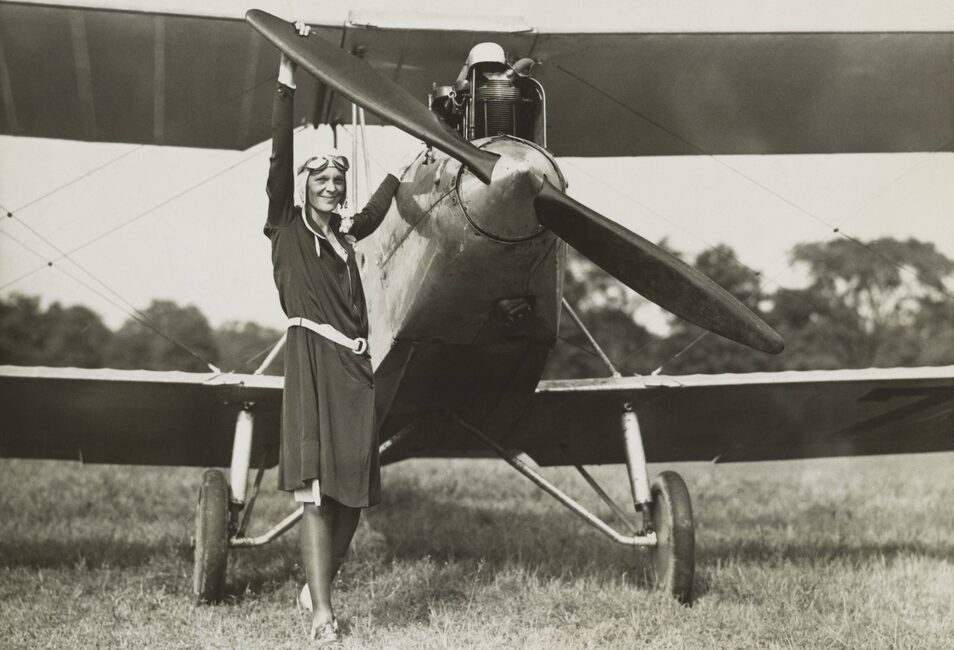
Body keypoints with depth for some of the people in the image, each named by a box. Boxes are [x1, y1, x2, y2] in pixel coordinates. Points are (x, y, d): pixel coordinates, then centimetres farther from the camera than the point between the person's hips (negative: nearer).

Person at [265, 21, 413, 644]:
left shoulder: (344, 235, 19)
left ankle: (321, 586, 20)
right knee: (317, 489, -12)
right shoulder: (288, 227, 4)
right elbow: (279, 159, -8)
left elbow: (374, 213, 40)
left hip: (354, 367, 6)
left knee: (353, 492, 5)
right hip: (313, 361, -6)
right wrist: (287, 85, -14)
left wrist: (403, 168, 49)